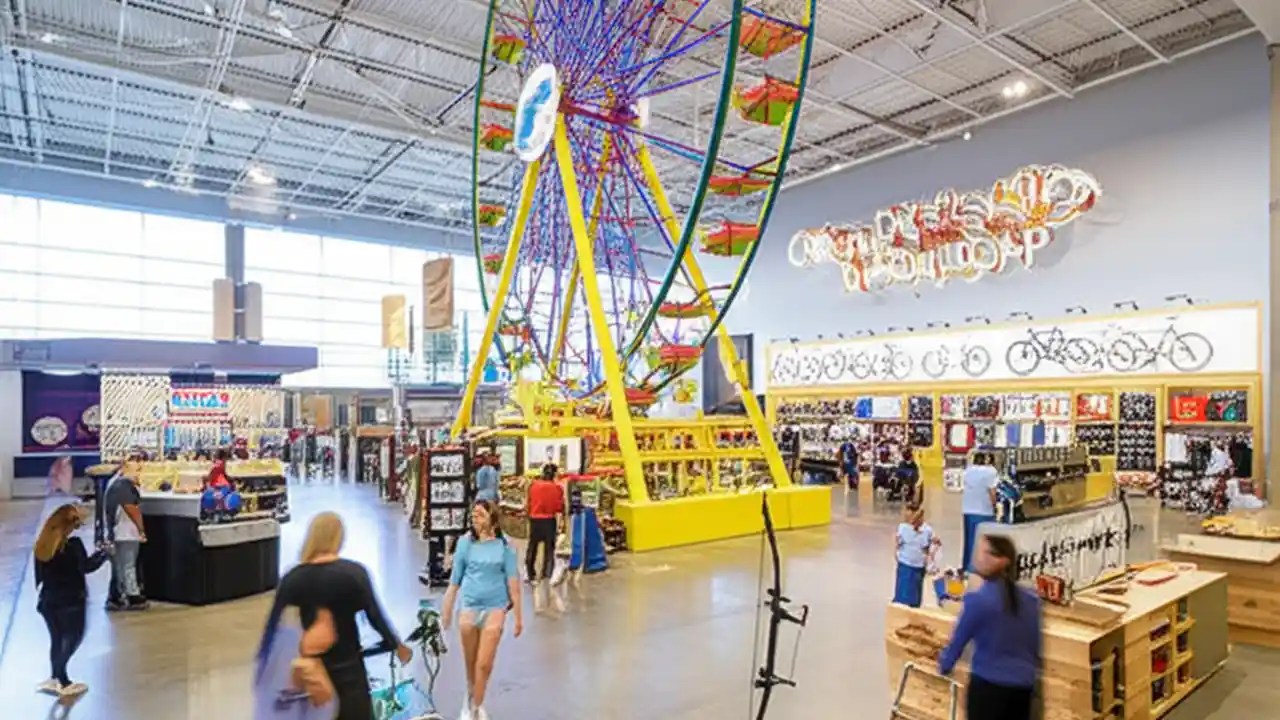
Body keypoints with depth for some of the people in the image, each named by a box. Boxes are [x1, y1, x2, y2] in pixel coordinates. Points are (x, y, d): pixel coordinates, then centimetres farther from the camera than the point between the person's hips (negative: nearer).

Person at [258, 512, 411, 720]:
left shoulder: (293, 578, -6)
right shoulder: (354, 572, -14)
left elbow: (273, 623, -3)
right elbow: (375, 616, -11)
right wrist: (397, 645, 3)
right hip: (347, 667, -3)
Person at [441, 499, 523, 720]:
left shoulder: (504, 545, -7)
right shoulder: (466, 543, -4)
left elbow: (513, 582, -3)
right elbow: (455, 579, 5)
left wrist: (518, 616, -1)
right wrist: (447, 611, 9)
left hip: (494, 608, -2)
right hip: (469, 607, 2)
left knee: (484, 664, -1)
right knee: (470, 664, 16)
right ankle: (472, 698, 42)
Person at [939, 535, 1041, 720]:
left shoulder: (978, 600, -15)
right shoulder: (1031, 599, 3)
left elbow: (958, 641, -3)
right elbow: (1036, 647, 13)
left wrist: (944, 665, 16)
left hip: (988, 684, -6)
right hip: (1023, 686, 6)